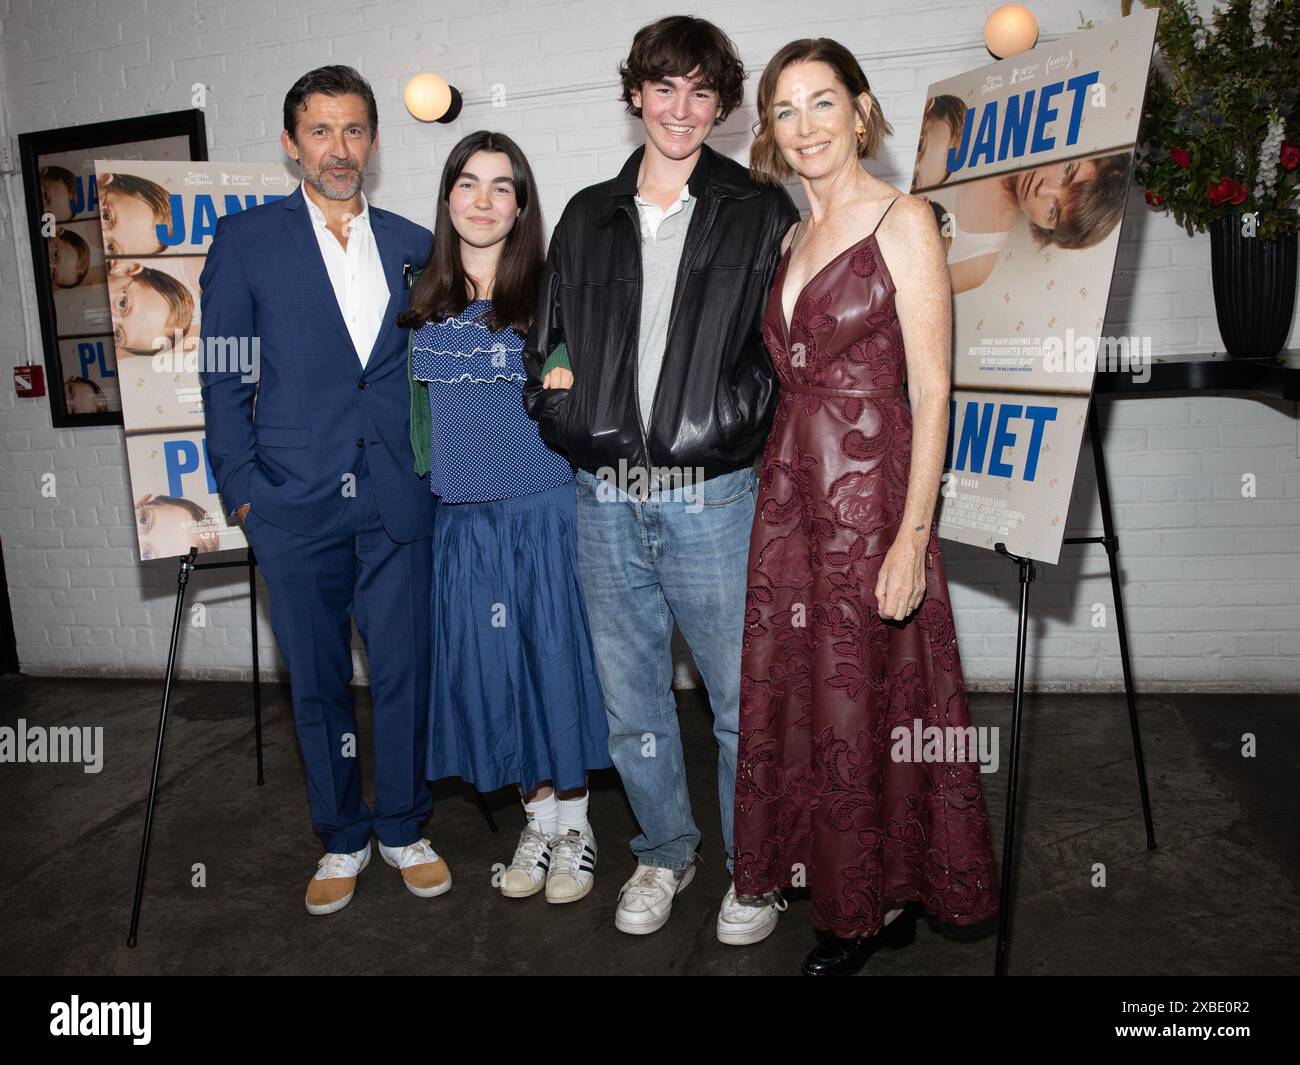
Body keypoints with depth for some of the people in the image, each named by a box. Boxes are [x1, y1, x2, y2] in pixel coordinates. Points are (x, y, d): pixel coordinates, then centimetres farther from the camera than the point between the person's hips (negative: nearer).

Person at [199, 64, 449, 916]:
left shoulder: (413, 244, 10)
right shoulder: (246, 241, 4)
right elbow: (223, 376, 3)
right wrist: (242, 488, -4)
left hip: (398, 500, 2)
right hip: (296, 501, -1)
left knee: (405, 671, 6)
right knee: (319, 680, 9)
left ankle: (404, 827, 27)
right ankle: (342, 837, 29)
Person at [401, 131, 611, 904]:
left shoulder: (548, 290, -1)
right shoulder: (423, 297, 9)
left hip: (545, 506, -3)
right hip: (464, 515, 3)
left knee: (555, 653, 2)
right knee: (490, 661, 7)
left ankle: (574, 820, 21)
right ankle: (539, 818, 25)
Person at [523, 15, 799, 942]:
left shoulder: (760, 215, 4)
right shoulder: (587, 219, 14)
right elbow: (546, 346, 18)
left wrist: (721, 421, -10)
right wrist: (561, 403, 3)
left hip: (714, 499, -3)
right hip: (605, 501, 4)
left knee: (743, 700, 6)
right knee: (631, 705, 14)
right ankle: (664, 853, 36)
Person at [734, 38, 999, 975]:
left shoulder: (904, 221, -7)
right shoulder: (793, 238, 14)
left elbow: (931, 390, -12)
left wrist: (913, 536, -18)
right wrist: (778, 484, 7)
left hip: (869, 493, -6)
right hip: (791, 492, 7)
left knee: (864, 705, 5)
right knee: (799, 696, 12)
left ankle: (881, 899, 28)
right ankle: (836, 887, 33)